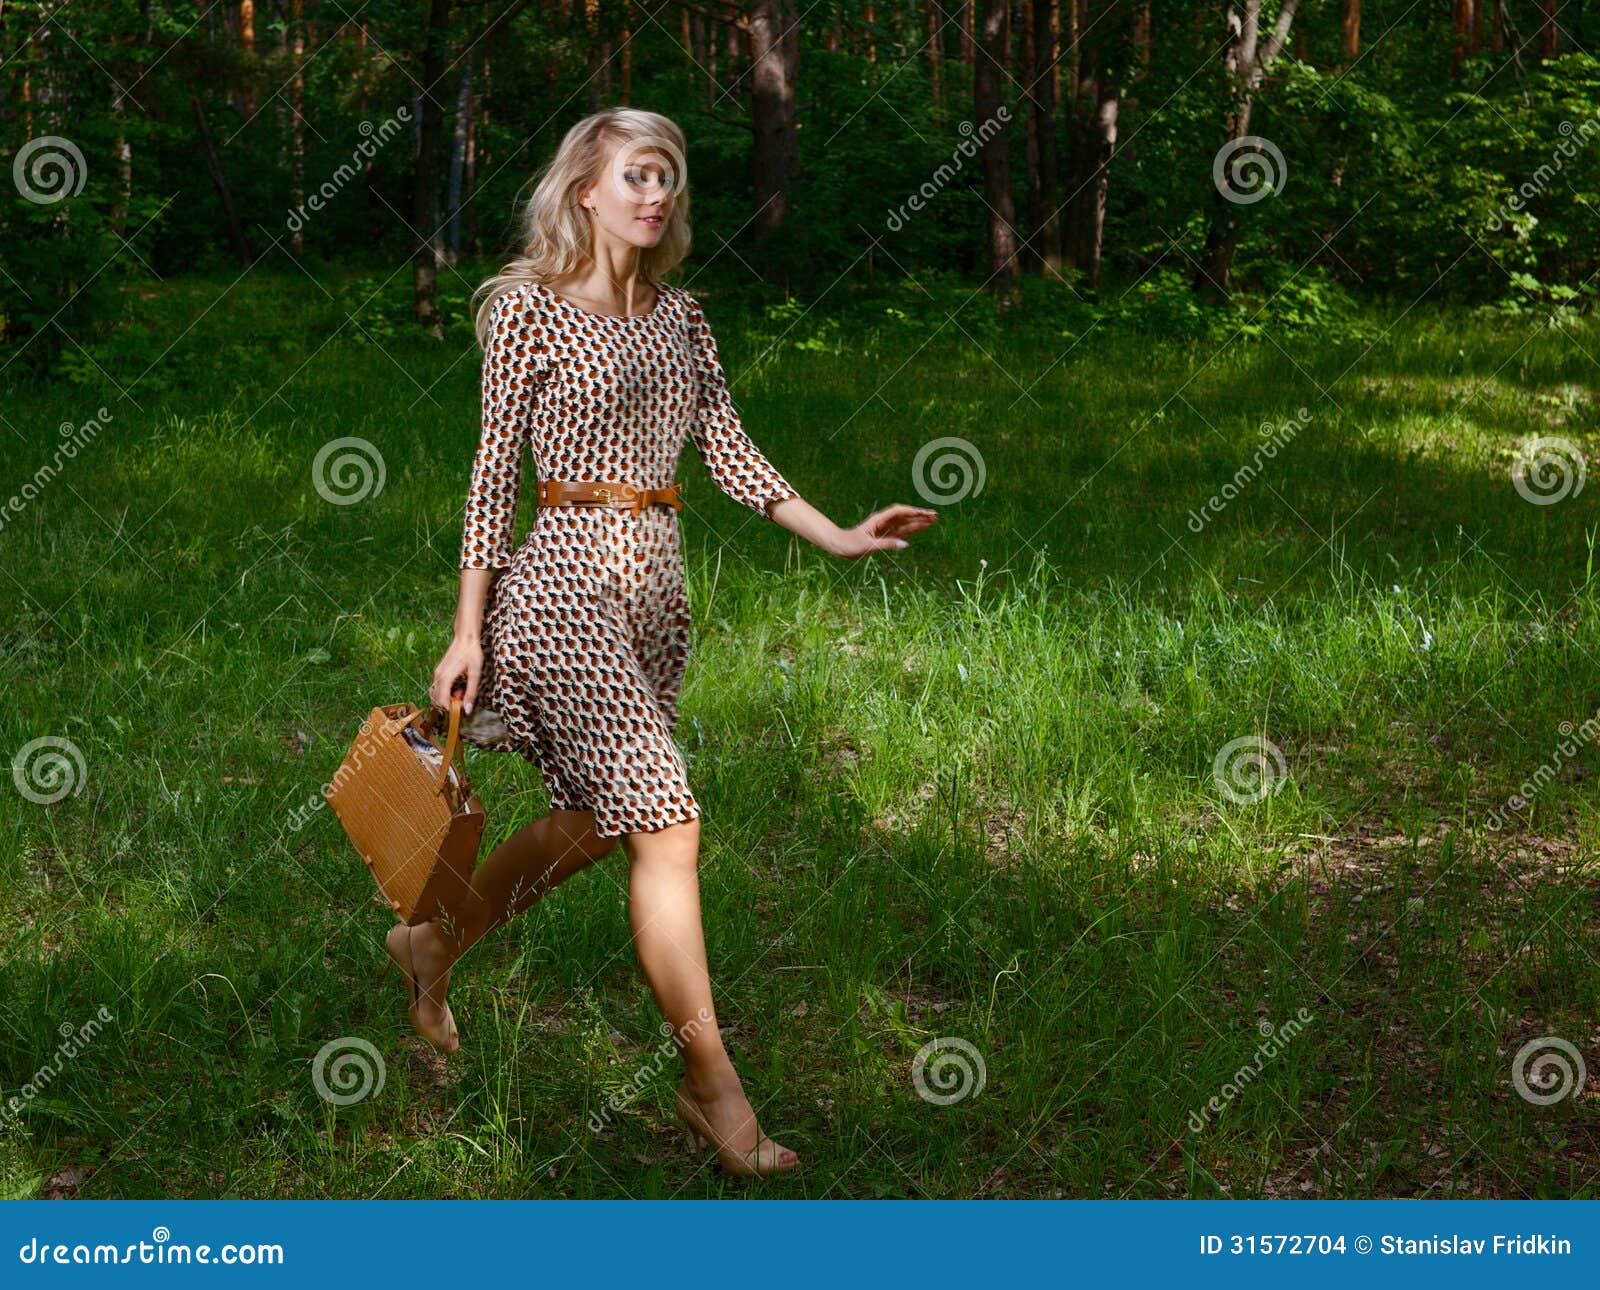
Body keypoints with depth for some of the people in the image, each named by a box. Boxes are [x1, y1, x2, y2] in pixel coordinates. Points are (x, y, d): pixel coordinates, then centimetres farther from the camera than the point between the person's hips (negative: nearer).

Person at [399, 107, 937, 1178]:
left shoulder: (680, 316, 12)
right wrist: (469, 631, -5)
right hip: (569, 579, -7)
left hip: (655, 584, 7)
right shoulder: (529, 307, -5)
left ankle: (435, 948, 40)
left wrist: (838, 537, 3)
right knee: (667, 822, -11)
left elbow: (727, 447, 13)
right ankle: (712, 1086, -2)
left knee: (594, 821, 16)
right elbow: (495, 468, -5)